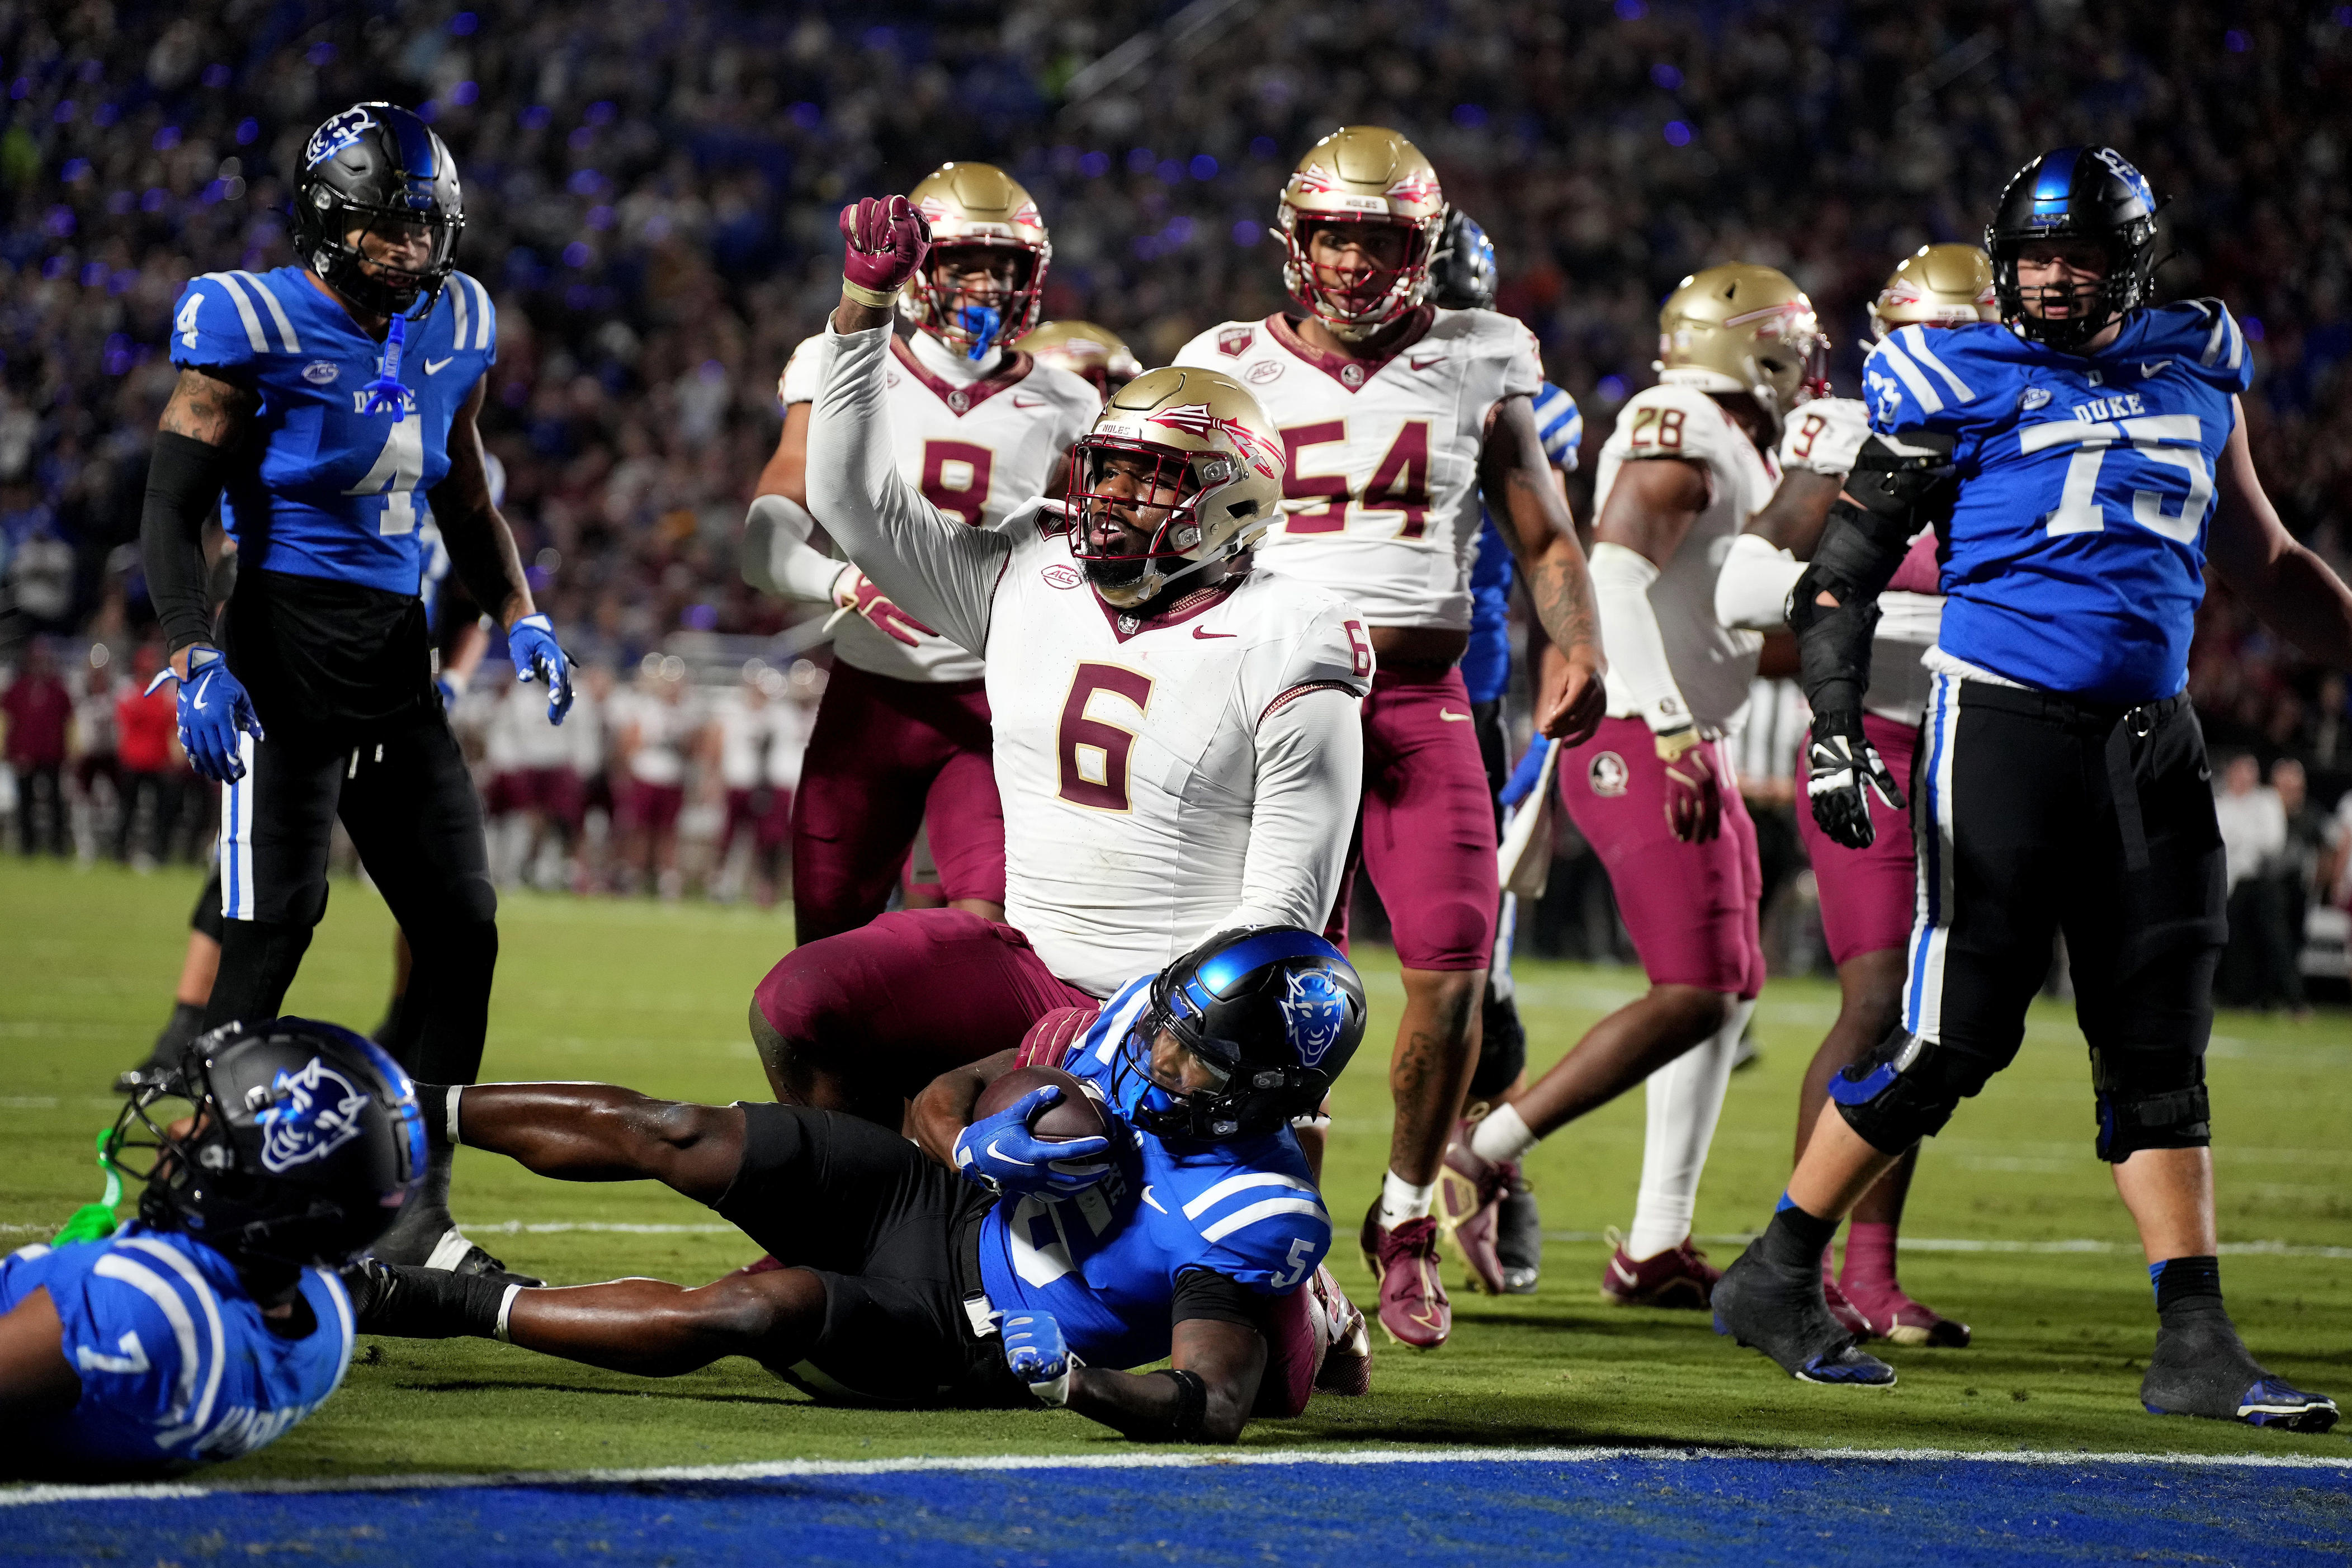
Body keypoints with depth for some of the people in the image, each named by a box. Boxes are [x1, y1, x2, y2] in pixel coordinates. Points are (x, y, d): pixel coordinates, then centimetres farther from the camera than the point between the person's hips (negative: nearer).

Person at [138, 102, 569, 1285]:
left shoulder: (447, 332, 9)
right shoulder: (258, 331, -10)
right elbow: (173, 512, -9)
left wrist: (518, 615, 10)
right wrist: (196, 662, -20)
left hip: (396, 656, 7)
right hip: (285, 648, -7)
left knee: (462, 929, 4)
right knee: (271, 925, -13)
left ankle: (414, 1213, 12)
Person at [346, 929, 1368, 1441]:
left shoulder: (1255, 1219, -25)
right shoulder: (1139, 1022, -7)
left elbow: (1215, 1412, -29)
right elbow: (943, 1100, 3)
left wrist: (1063, 1377, -43)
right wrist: (978, 1150, -21)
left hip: (956, 1335, -5)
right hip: (922, 1198, 5)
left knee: (757, 1311, -30)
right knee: (670, 1135, -9)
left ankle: (447, 1307, -20)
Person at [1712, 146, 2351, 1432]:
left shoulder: (2195, 373, 14)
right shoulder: (1964, 385, 0)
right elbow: (1843, 571, 1)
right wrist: (1834, 727, -9)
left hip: (2149, 740, 5)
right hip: (2003, 719, -5)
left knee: (2160, 1048, 2)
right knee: (1951, 1034, -7)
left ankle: (2196, 1350, 2)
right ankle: (1776, 1279, 7)